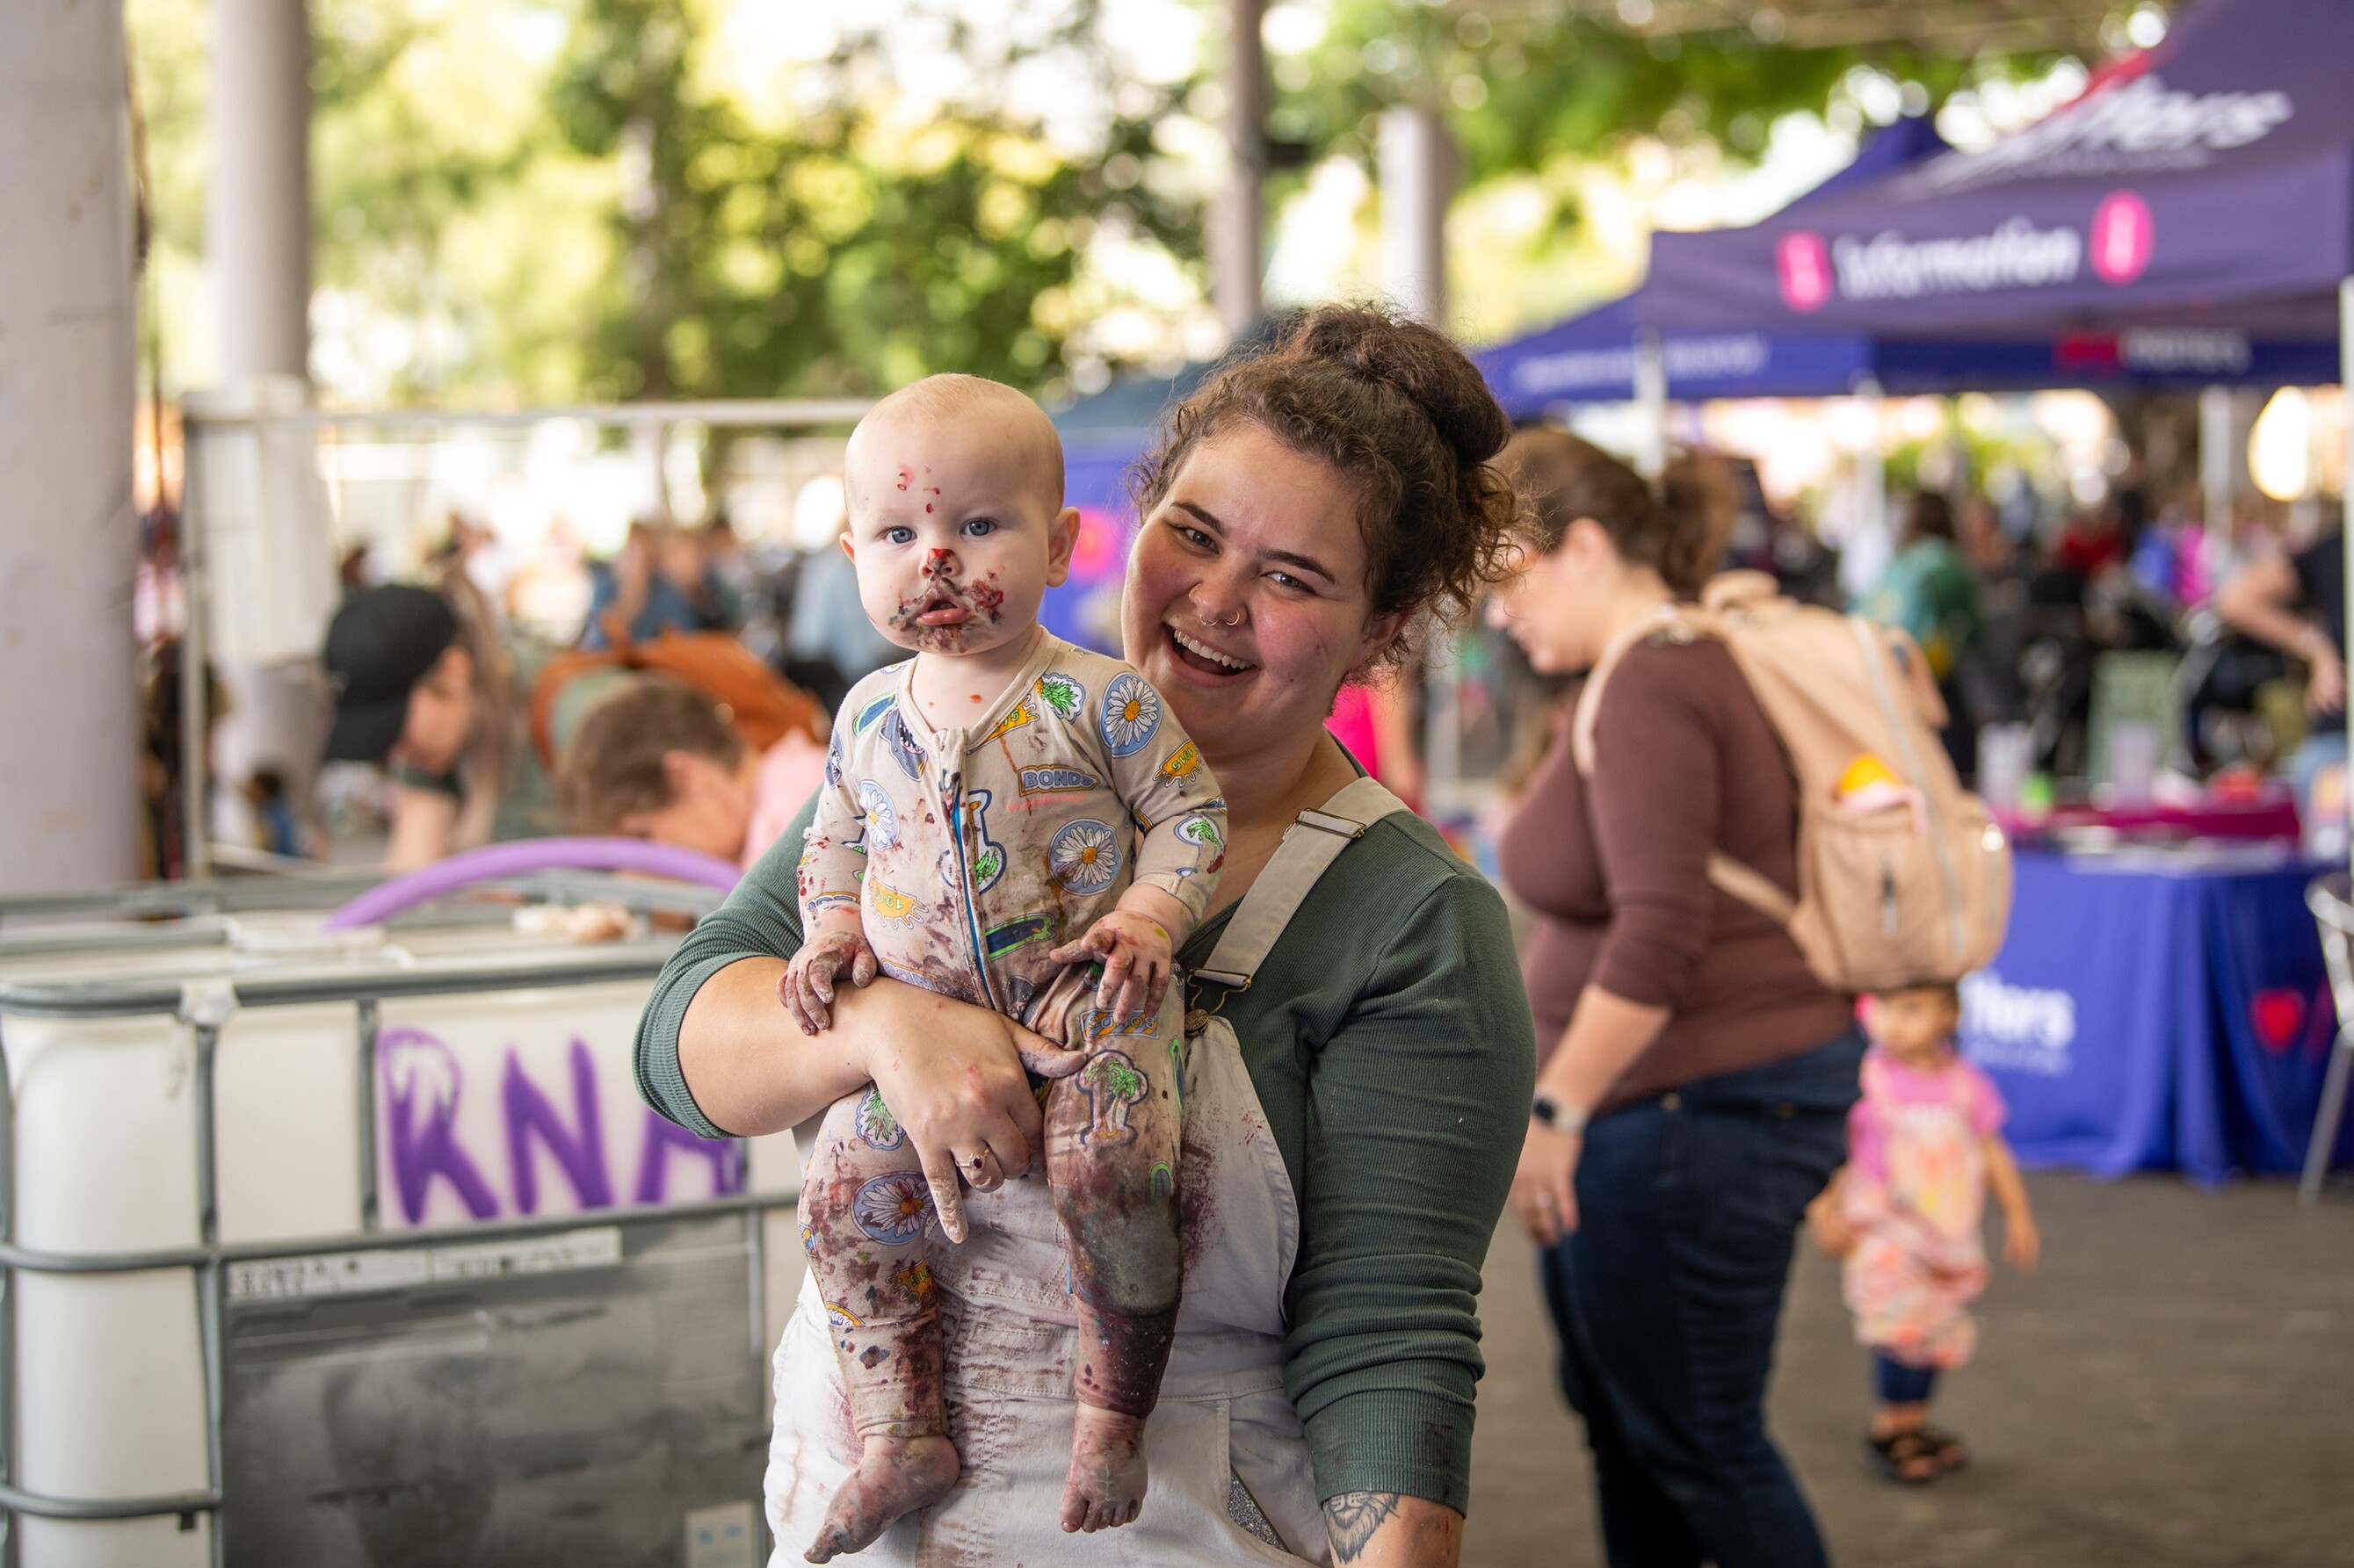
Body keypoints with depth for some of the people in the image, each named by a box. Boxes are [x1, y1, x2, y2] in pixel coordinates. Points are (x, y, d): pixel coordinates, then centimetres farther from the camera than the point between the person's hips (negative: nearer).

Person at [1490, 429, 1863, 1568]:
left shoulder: (1649, 694, -20)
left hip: (1701, 1115, -11)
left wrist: (1554, 1110, -23)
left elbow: (1658, 939, -28)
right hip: (1660, 1106, 11)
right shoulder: (1659, 670, 13)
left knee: (1700, 1442, -1)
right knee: (1619, 1414, 21)